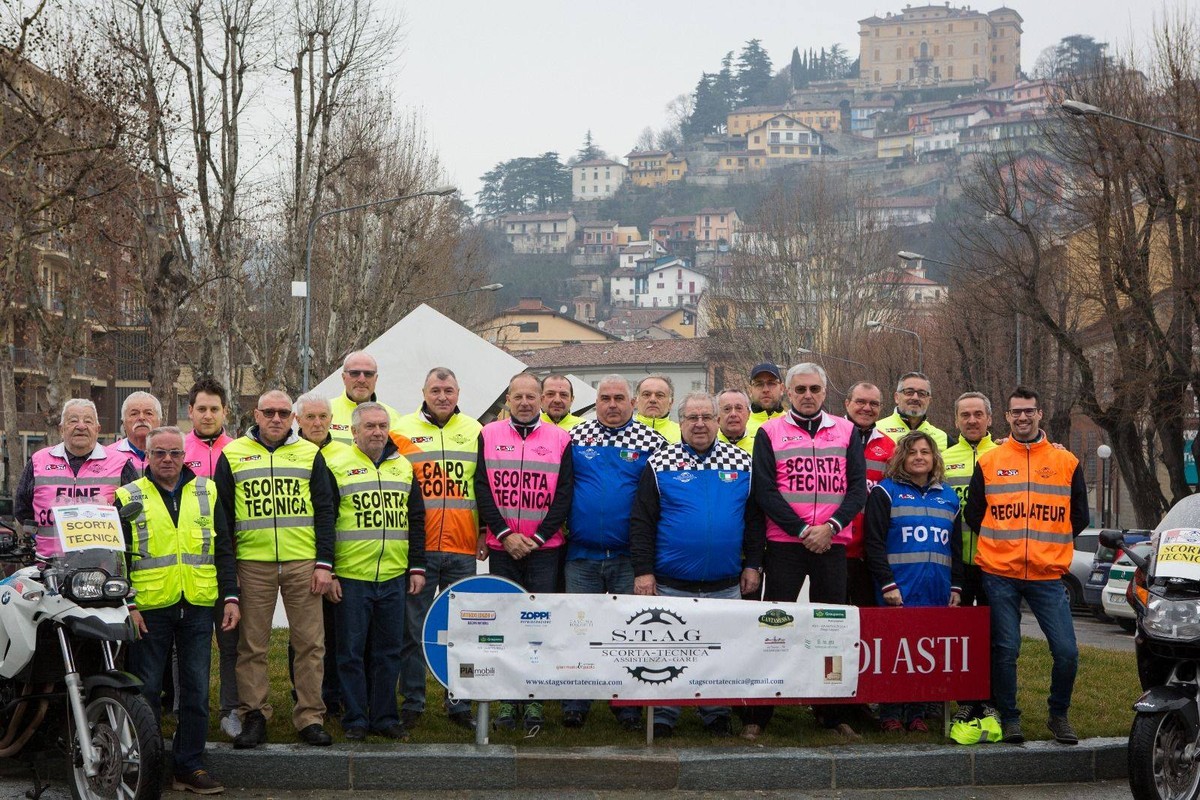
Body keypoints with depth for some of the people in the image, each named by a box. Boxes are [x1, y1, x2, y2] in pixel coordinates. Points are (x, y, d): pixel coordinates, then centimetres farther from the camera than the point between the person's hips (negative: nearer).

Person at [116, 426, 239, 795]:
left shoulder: (206, 492, 10)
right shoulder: (128, 498, 4)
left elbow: (223, 549, 11)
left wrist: (230, 597, 3)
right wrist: (126, 604, -6)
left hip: (197, 607, 2)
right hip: (149, 610, -2)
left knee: (196, 690, 4)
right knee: (146, 691, 3)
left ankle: (190, 765, 12)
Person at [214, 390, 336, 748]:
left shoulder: (309, 454, 10)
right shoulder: (233, 455, 9)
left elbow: (324, 511, 9)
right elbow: (221, 514, 9)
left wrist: (324, 563, 0)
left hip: (303, 564, 0)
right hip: (252, 563, 0)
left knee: (310, 642, 1)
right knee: (252, 645, 3)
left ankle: (310, 717, 7)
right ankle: (254, 716, 11)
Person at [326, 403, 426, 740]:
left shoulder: (403, 466, 13)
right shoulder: (336, 465, -2)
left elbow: (416, 520, 16)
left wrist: (417, 566, 10)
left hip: (394, 577, 4)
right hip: (351, 576, -4)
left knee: (388, 650, 8)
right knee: (351, 651, 2)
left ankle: (385, 716, 17)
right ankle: (355, 719, 11)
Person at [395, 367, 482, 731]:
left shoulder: (474, 432, 9)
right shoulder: (402, 430, 4)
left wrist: (484, 531, 8)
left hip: (462, 550, 2)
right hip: (417, 548, -2)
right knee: (413, 629, 3)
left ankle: (459, 705, 14)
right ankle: (412, 703, 12)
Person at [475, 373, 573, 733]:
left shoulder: (559, 439, 3)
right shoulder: (489, 435, 5)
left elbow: (564, 494, 0)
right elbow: (482, 488, 0)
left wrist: (538, 537, -9)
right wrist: (505, 534, -9)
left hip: (545, 548, -1)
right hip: (501, 547, 1)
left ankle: (534, 700, 6)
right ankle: (507, 699, 12)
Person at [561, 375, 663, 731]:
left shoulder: (651, 441, 1)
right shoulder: (576, 437, 6)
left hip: (630, 555, -1)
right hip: (582, 554, 1)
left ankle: (628, 706, 15)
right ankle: (574, 706, 15)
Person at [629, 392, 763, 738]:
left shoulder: (742, 462, 5)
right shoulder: (660, 463, 0)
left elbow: (755, 518, 8)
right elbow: (641, 521, -2)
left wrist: (753, 564, 2)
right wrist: (643, 571, -8)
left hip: (726, 584, 2)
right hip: (671, 583, -1)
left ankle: (716, 716, 23)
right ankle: (662, 717, 15)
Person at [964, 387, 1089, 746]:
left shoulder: (1066, 462, 7)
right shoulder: (988, 461, 6)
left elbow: (1079, 517, 13)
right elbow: (973, 514, 13)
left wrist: (1048, 546, 9)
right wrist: (1002, 545, 10)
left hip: (1048, 575, 0)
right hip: (999, 575, 0)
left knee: (1066, 651, -6)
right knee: (1005, 650, 0)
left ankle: (1059, 716, 14)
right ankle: (1009, 717, 15)